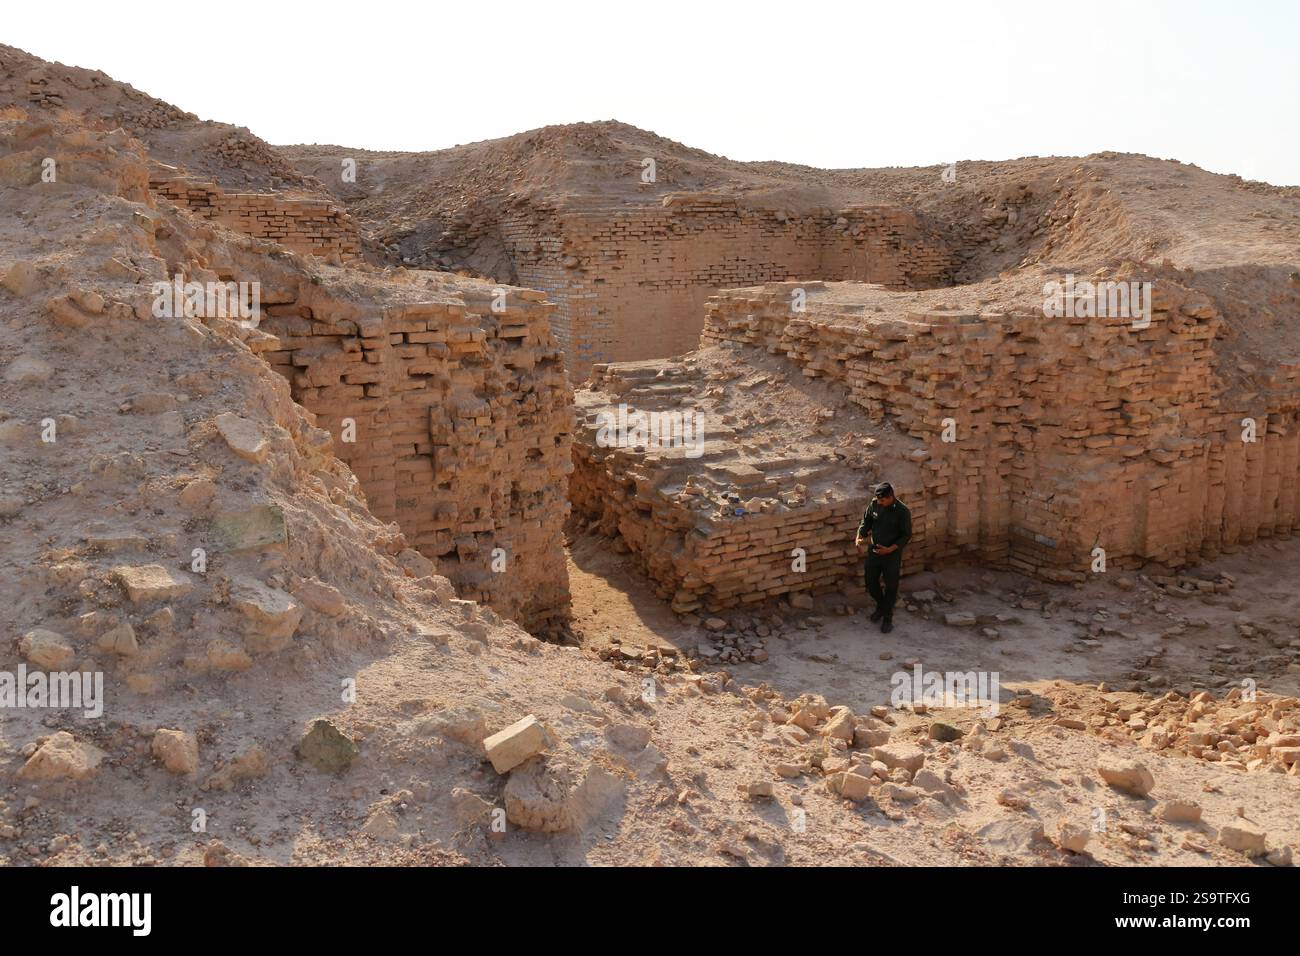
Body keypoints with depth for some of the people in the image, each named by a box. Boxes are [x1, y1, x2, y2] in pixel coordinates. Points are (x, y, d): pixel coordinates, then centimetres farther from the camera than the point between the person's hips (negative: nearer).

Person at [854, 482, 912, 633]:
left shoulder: (902, 511, -21)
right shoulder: (874, 504, -8)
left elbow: (907, 535, -14)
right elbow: (866, 522, 5)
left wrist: (890, 549, -24)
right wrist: (860, 537, -13)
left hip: (892, 554, -5)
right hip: (874, 551, 5)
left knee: (891, 586, 9)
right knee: (870, 581, 14)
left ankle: (887, 618, 26)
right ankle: (881, 606, 41)